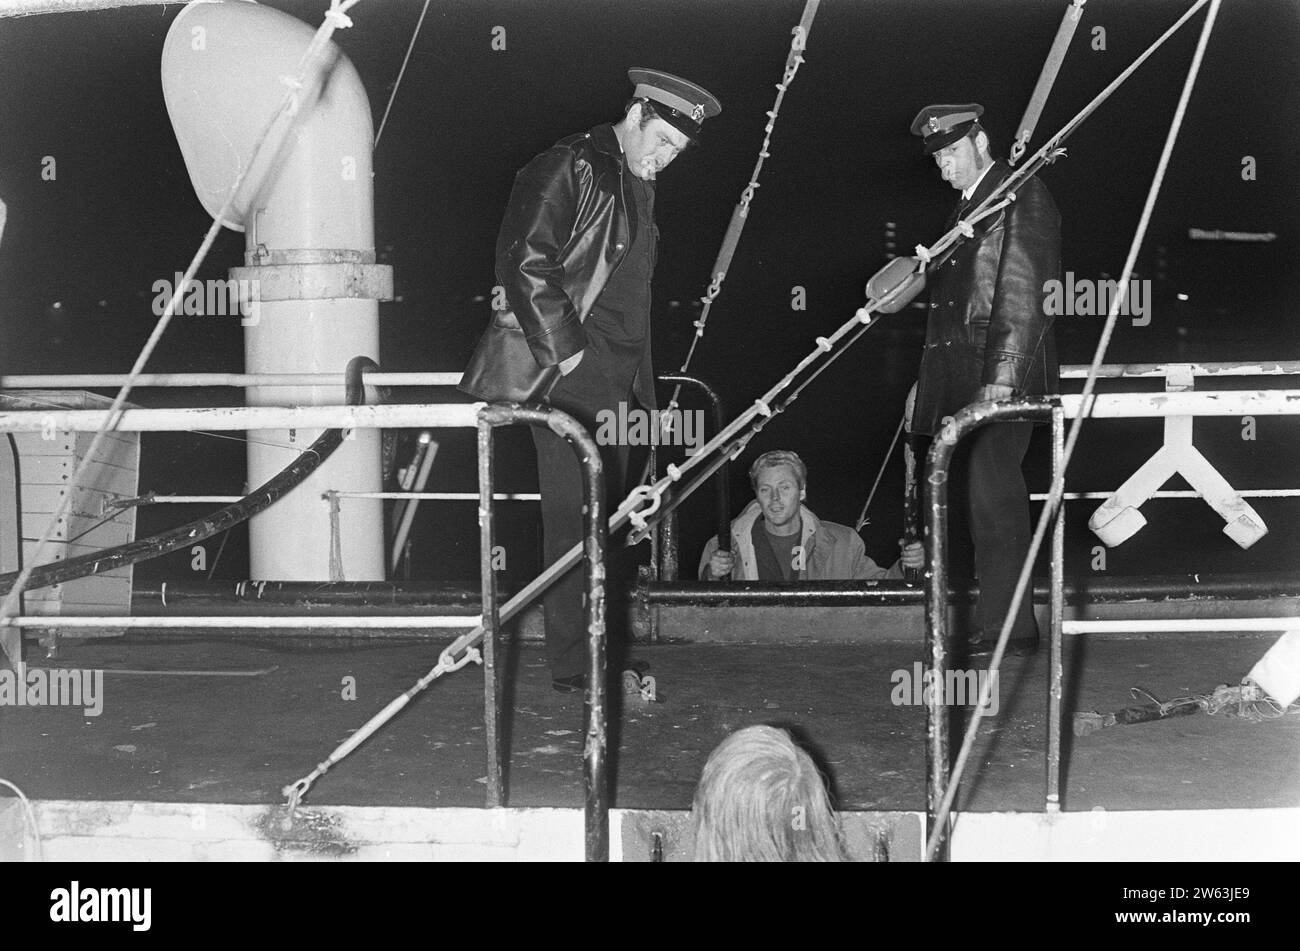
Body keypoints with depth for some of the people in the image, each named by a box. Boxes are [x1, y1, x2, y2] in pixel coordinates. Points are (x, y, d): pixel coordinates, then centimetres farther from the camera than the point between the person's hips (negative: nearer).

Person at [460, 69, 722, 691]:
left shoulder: (636, 186, 21)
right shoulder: (567, 167, -7)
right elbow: (525, 262, -15)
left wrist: (640, 381, 15)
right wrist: (567, 352, -16)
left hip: (616, 379, 9)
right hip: (569, 370, -9)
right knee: (574, 518, -8)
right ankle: (571, 666, -3)